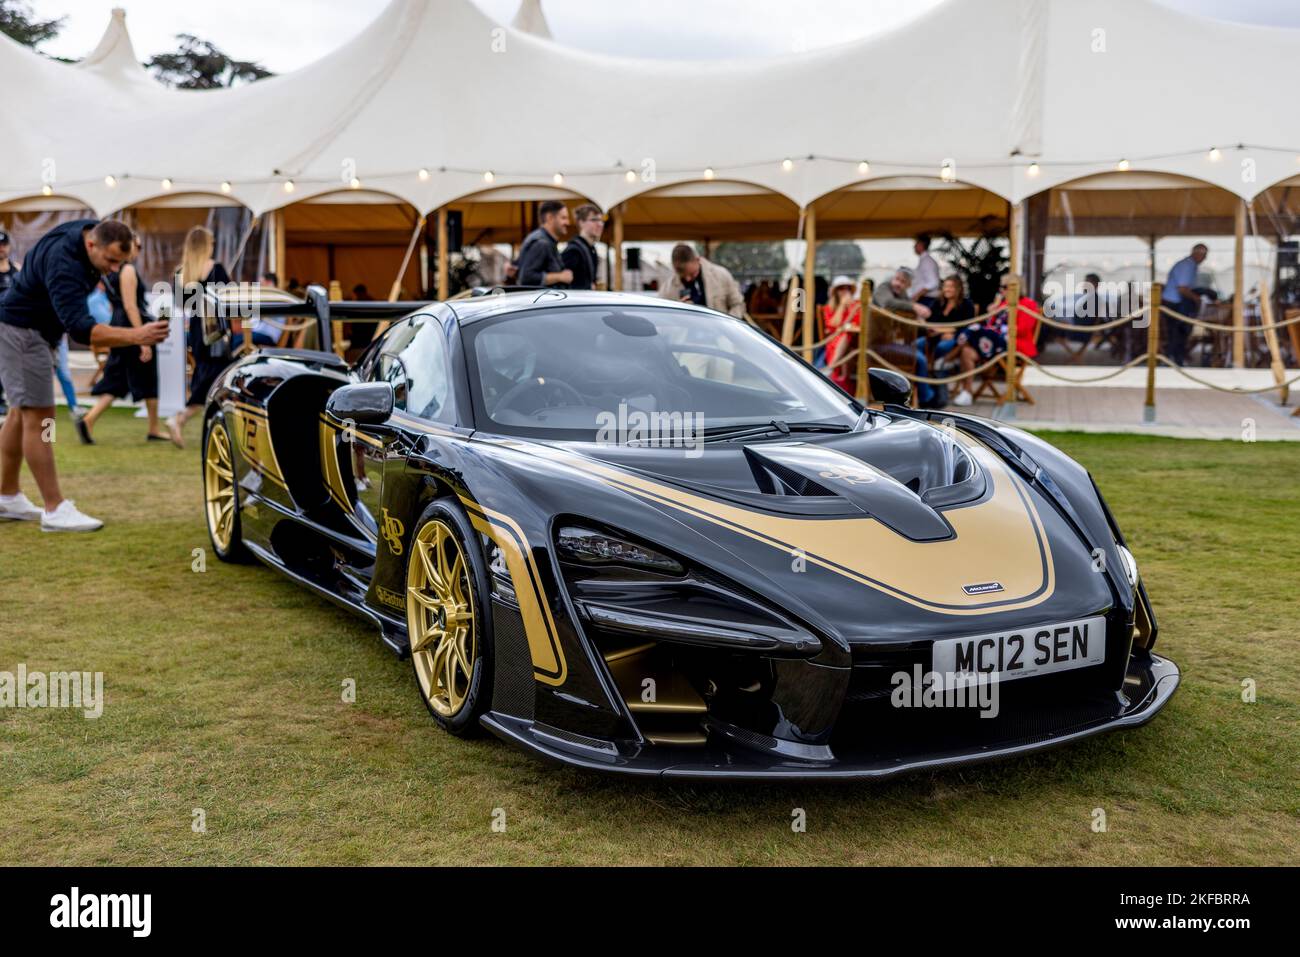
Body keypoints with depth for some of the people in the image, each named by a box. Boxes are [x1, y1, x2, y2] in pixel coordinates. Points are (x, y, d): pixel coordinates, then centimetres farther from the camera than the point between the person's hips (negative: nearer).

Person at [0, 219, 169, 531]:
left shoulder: (92, 229, -5)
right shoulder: (63, 264, -34)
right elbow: (79, 328, -44)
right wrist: (136, 336, -54)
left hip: (39, 331, 10)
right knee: (39, 416, -11)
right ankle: (55, 510, -10)